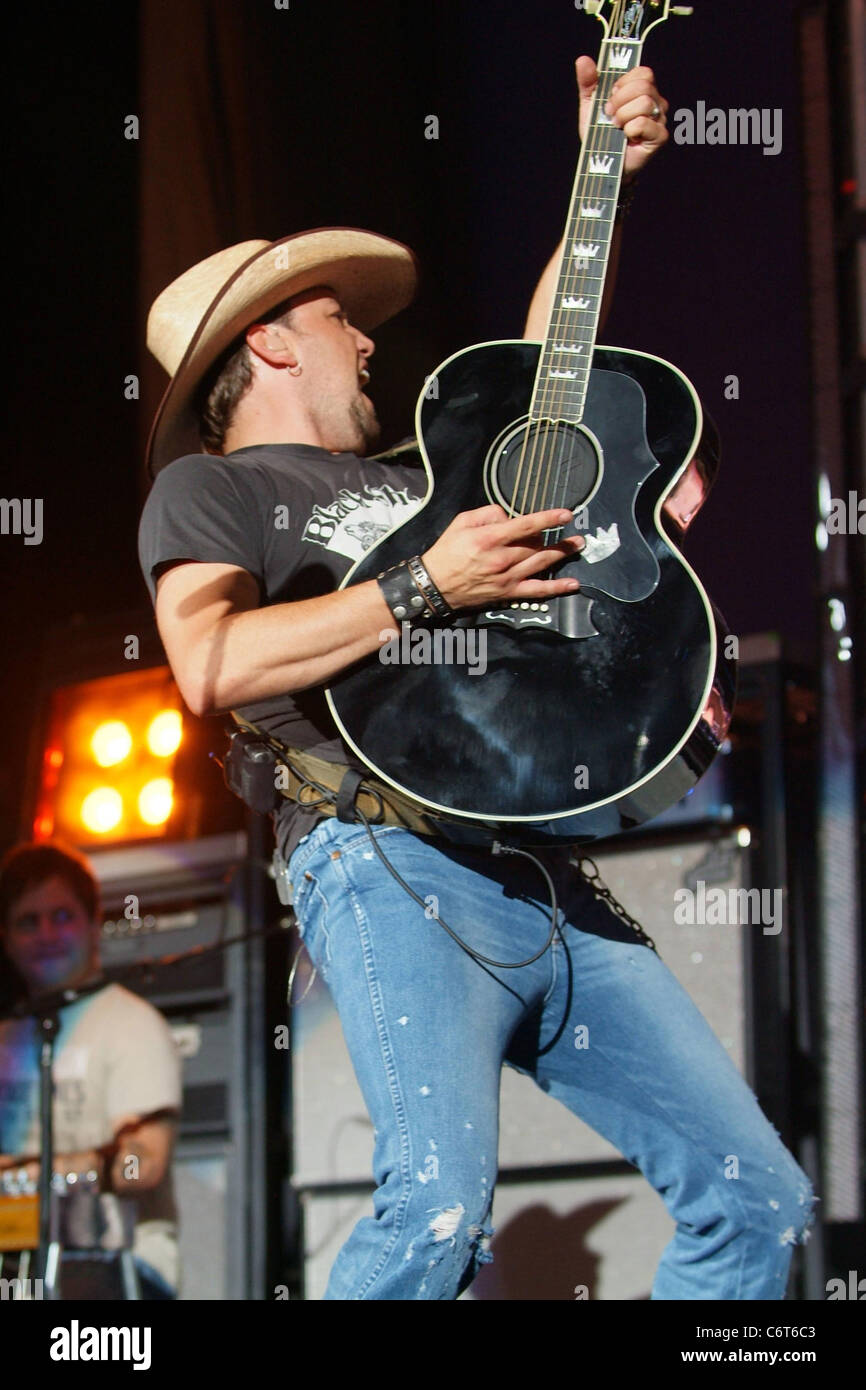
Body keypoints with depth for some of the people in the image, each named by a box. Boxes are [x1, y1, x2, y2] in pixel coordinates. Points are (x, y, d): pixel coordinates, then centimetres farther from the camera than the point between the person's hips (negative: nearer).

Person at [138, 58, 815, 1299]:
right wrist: (430, 585, -11)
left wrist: (604, 175, 34)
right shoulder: (208, 491, 9)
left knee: (758, 1200, 1)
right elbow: (213, 666, -10)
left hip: (541, 871, 8)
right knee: (443, 1211, -29)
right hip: (392, 861, -8)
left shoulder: (409, 475, 31)